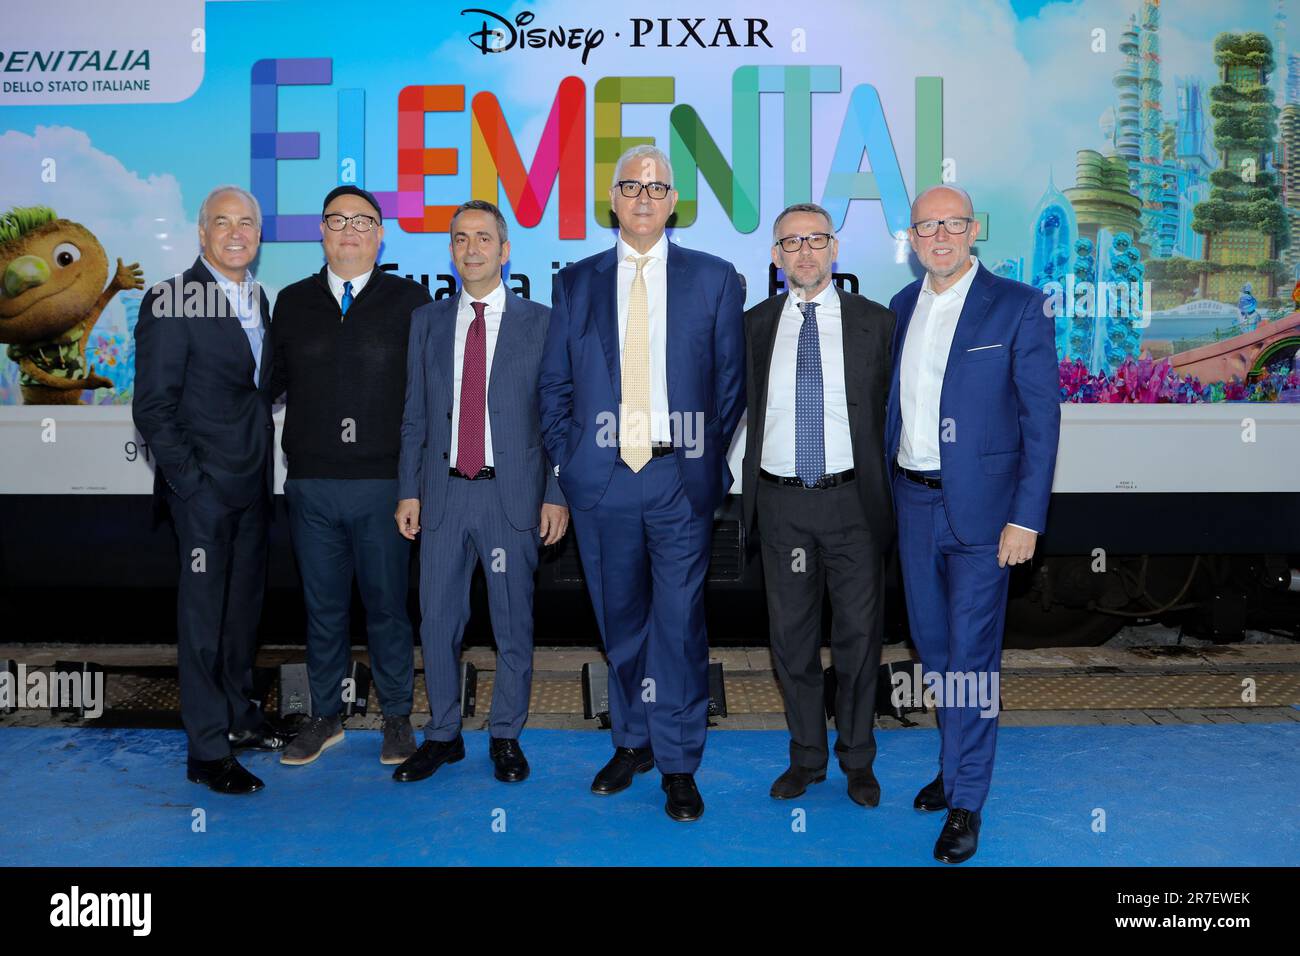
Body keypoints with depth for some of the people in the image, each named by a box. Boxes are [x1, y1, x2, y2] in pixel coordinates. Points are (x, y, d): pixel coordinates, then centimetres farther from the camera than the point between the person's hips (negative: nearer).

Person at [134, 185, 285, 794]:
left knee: (245, 603, 17)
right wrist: (190, 480, -15)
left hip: (252, 486, 7)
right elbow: (152, 408, -12)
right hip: (204, 487, -7)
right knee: (203, 612, 2)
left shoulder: (259, 301, 11)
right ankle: (207, 751, 13)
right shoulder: (171, 302, -11)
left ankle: (239, 715, 34)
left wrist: (264, 464, 7)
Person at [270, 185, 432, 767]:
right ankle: (325, 714, 27)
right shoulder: (293, 302, 11)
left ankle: (397, 716, 23)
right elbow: (272, 382, 14)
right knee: (322, 606, 12)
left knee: (387, 604, 7)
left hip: (384, 482, -2)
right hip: (310, 484, 3)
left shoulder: (409, 300, 3)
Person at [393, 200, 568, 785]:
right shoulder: (427, 321, 10)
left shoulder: (539, 323, 1)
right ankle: (443, 736, 26)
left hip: (513, 495, -2)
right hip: (443, 494, 3)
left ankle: (506, 737, 24)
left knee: (513, 623, 7)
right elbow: (414, 416, 10)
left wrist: (556, 495, -6)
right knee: (437, 620, 9)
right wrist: (408, 490, 5)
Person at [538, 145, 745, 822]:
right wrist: (568, 460, 4)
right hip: (601, 480, 2)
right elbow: (554, 386, 11)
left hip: (681, 478, -1)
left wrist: (713, 463, 1)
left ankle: (678, 764, 16)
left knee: (679, 623, 1)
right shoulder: (575, 283, 9)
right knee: (620, 619, 12)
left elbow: (731, 382, 6)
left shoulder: (713, 278, 6)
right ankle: (633, 741, 30)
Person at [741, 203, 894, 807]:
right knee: (792, 637, 11)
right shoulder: (753, 325, 6)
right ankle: (806, 756, 28)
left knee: (858, 635, 8)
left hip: (852, 501, -1)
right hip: (781, 503, 2)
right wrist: (750, 493, 2)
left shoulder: (874, 322, 2)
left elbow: (892, 412, 3)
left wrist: (890, 493, 0)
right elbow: (742, 410, 9)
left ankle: (858, 761, 26)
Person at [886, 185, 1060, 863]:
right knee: (931, 643, 16)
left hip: (980, 505, -5)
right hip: (913, 502, 5)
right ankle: (958, 762, 37)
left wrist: (1026, 518, -15)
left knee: (971, 653, 1)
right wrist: (887, 488, 7)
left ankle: (965, 801, 17)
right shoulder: (902, 306, 8)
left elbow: (1041, 417, -10)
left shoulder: (1019, 305, -8)